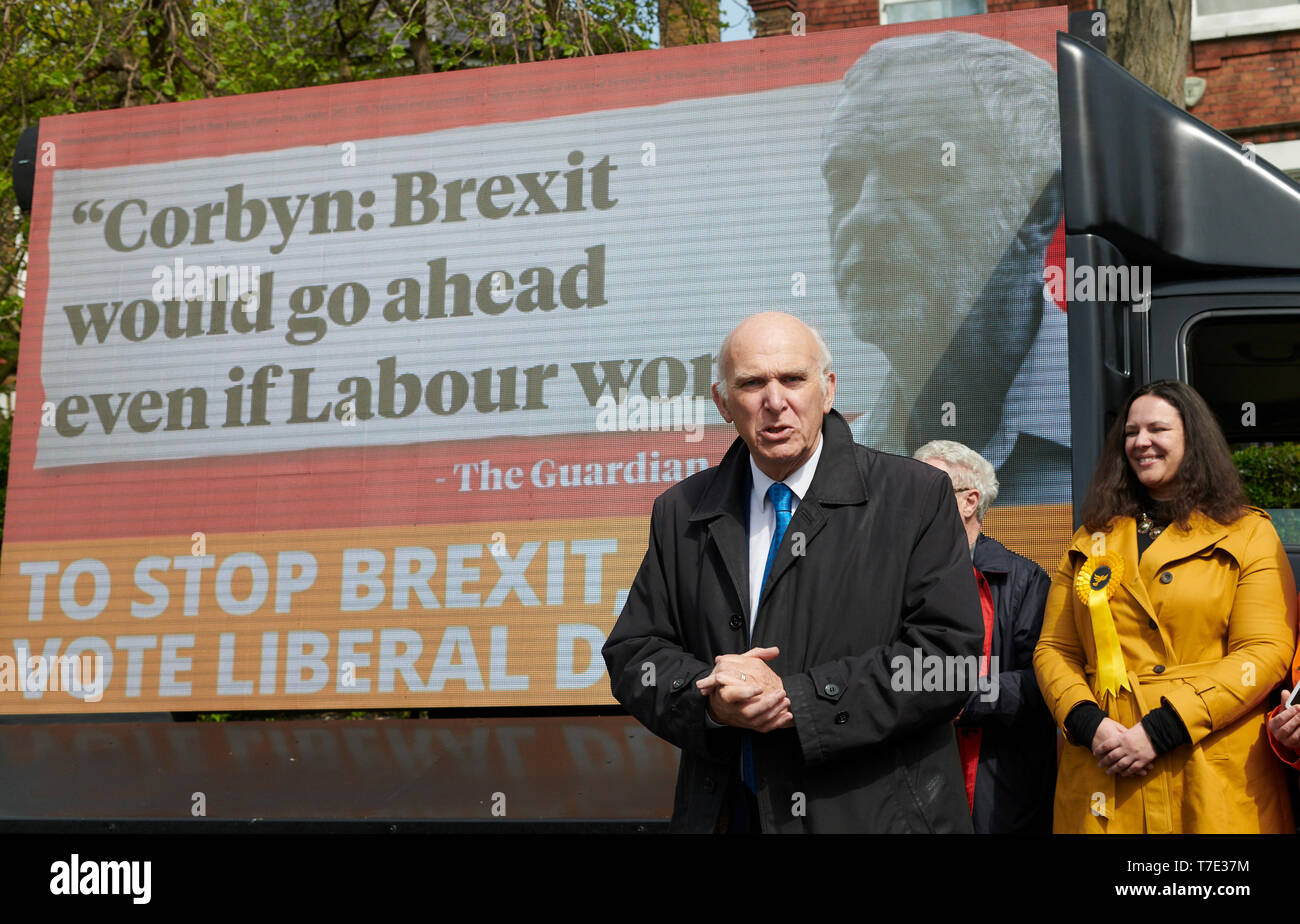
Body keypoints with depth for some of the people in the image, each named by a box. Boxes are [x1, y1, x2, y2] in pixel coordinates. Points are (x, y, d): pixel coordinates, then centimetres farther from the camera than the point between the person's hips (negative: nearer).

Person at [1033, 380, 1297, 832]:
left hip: (1215, 778, -2)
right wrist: (1087, 723, -10)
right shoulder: (1092, 541, 15)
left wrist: (1161, 730, -15)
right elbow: (1053, 650, 11)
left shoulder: (1248, 535, 5)